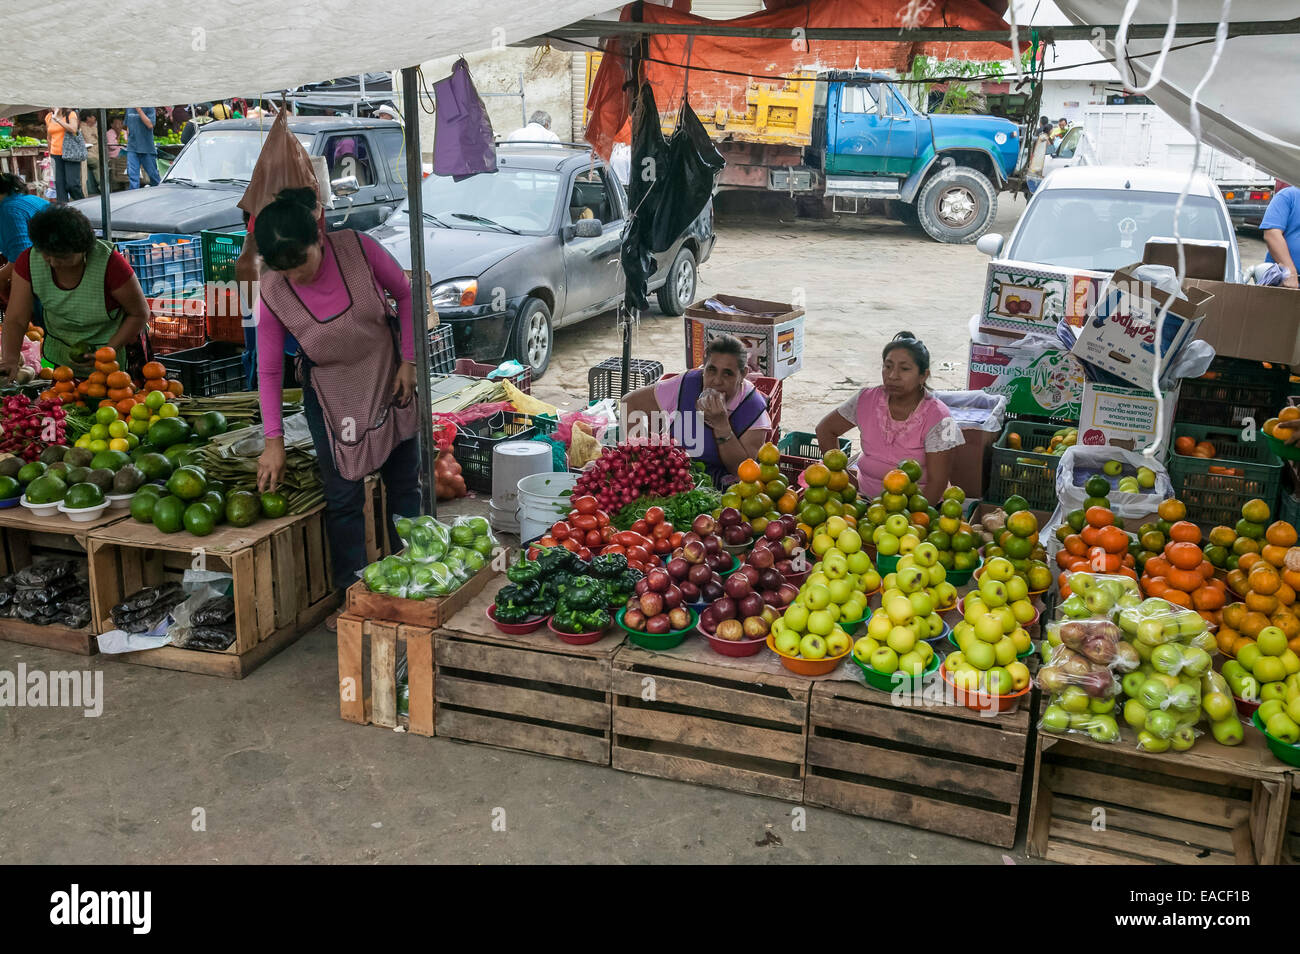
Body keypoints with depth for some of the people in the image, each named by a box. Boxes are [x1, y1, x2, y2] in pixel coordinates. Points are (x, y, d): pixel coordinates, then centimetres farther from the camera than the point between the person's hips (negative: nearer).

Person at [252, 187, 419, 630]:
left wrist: (408, 360, -8)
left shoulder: (358, 248, -21)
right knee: (344, 498, 0)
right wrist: (273, 440, -11)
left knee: (404, 486, 11)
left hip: (389, 382, 1)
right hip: (332, 398, -1)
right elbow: (268, 370, -9)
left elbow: (404, 293, -4)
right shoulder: (273, 293, -18)